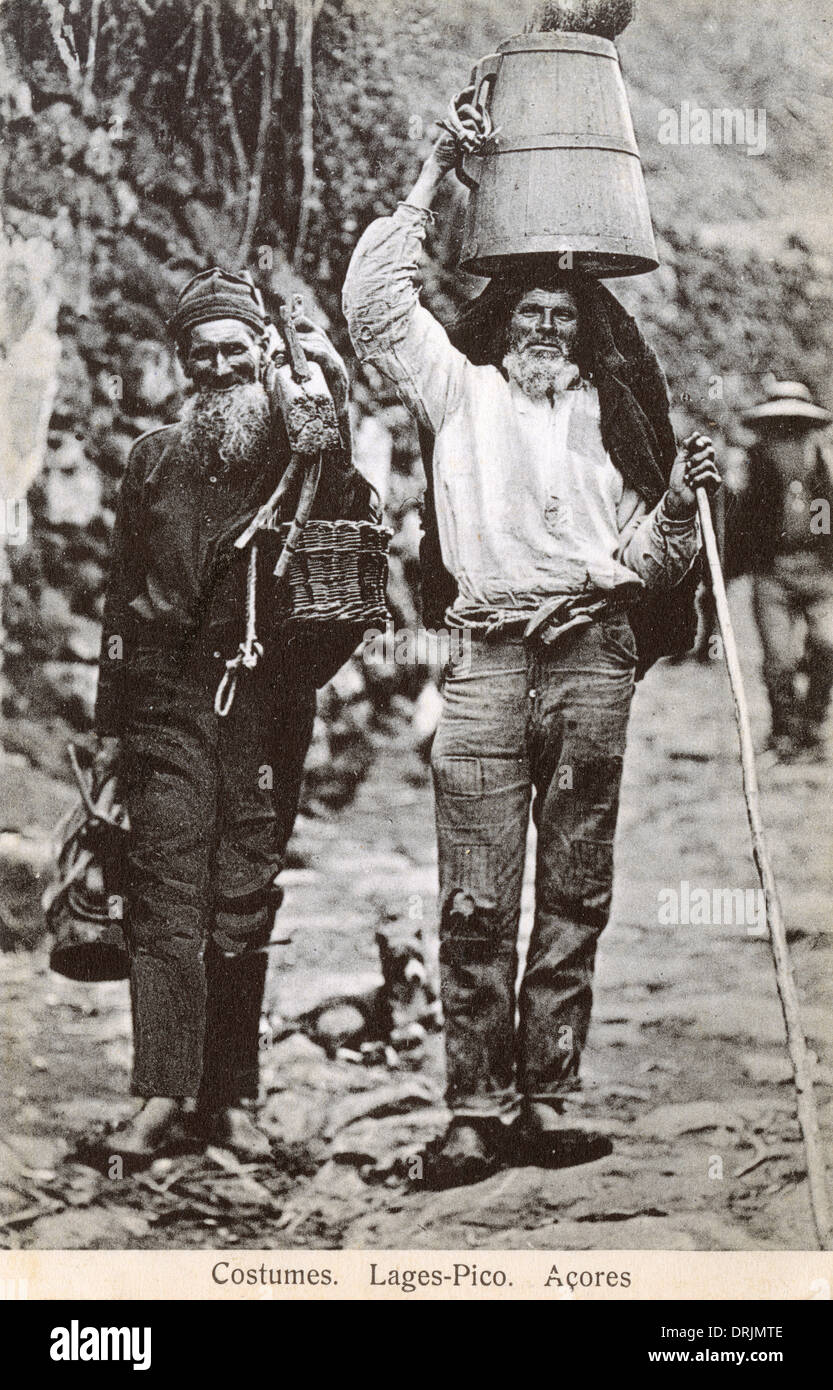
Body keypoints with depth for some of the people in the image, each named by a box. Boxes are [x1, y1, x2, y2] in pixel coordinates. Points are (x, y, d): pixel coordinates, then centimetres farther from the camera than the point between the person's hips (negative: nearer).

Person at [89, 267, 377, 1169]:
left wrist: (333, 429, -17)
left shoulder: (305, 453, 7)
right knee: (166, 896, -6)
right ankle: (163, 1096, -6)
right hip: (170, 698, 1)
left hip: (268, 702, -1)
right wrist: (109, 724, 11)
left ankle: (230, 1097, 11)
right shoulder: (156, 459, 13)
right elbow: (123, 594, 15)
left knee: (244, 906, 3)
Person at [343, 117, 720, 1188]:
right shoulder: (458, 388, 16)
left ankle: (547, 1099, 9)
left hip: (594, 659, 2)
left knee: (574, 896, 3)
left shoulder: (614, 411, 19)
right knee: (476, 905, -6)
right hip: (487, 659, -2)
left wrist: (680, 504, -3)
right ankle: (476, 1109, -1)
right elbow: (372, 304, 5)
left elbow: (646, 562, 17)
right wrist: (429, 186, 9)